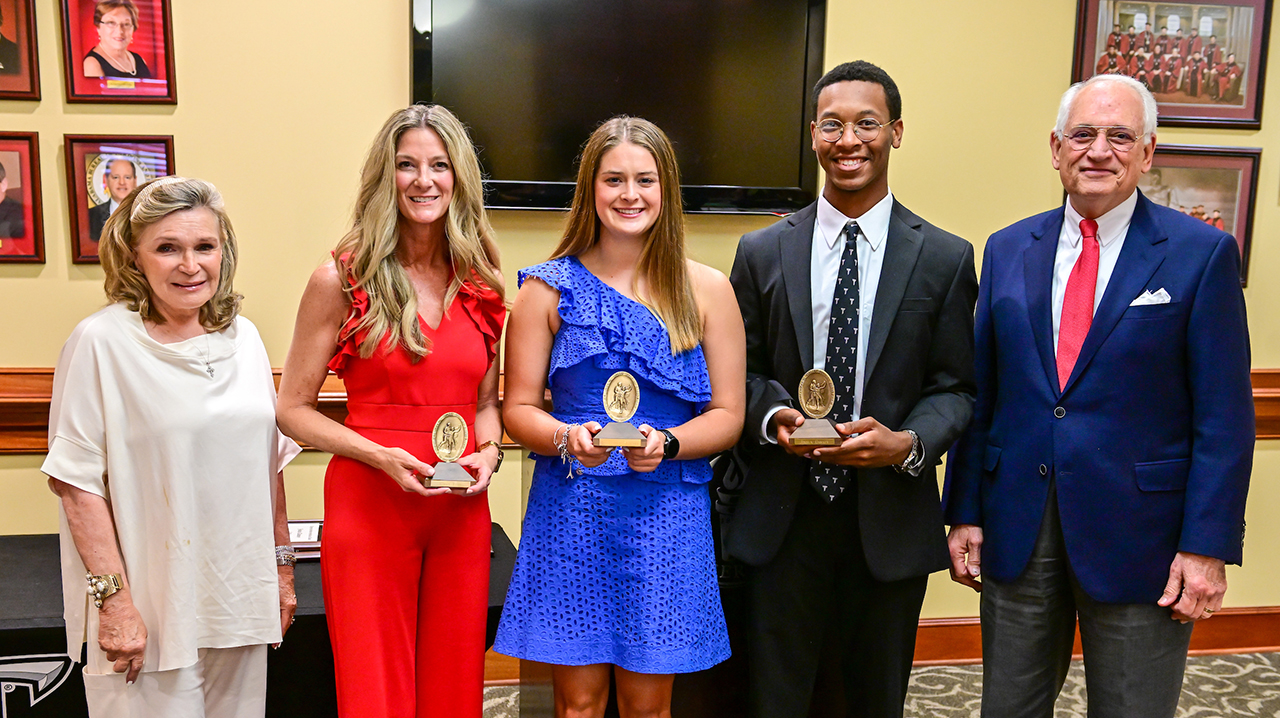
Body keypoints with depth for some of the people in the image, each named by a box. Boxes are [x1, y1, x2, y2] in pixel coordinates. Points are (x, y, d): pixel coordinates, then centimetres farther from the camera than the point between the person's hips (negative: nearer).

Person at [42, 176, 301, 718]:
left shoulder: (243, 337, 6)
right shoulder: (100, 342, -10)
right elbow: (76, 481, -11)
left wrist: (282, 565, 14)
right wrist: (113, 597, -15)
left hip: (240, 594, 5)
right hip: (150, 608, -5)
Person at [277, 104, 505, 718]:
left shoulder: (480, 284, 6)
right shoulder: (342, 280, -5)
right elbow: (293, 408, -3)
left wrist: (488, 453, -4)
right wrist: (380, 456, -15)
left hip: (462, 513, 4)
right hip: (368, 506, -3)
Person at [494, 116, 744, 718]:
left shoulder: (707, 290, 4)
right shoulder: (549, 288, 2)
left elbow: (728, 414, 4)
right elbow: (518, 408, 3)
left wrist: (666, 444, -15)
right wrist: (568, 438, -17)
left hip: (668, 511, 1)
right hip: (570, 509, 0)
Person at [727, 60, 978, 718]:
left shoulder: (945, 258, -1)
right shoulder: (762, 252, 2)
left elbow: (955, 388, 0)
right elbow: (741, 371, 6)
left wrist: (908, 441, -19)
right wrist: (771, 417, -14)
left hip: (892, 517, 0)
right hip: (782, 515, 0)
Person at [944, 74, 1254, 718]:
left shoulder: (1203, 253, -5)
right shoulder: (1008, 250, 6)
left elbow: (1224, 416, -6)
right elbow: (980, 392, 6)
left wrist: (1208, 547, -11)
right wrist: (965, 513, 4)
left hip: (1138, 537, -3)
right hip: (1017, 531, 3)